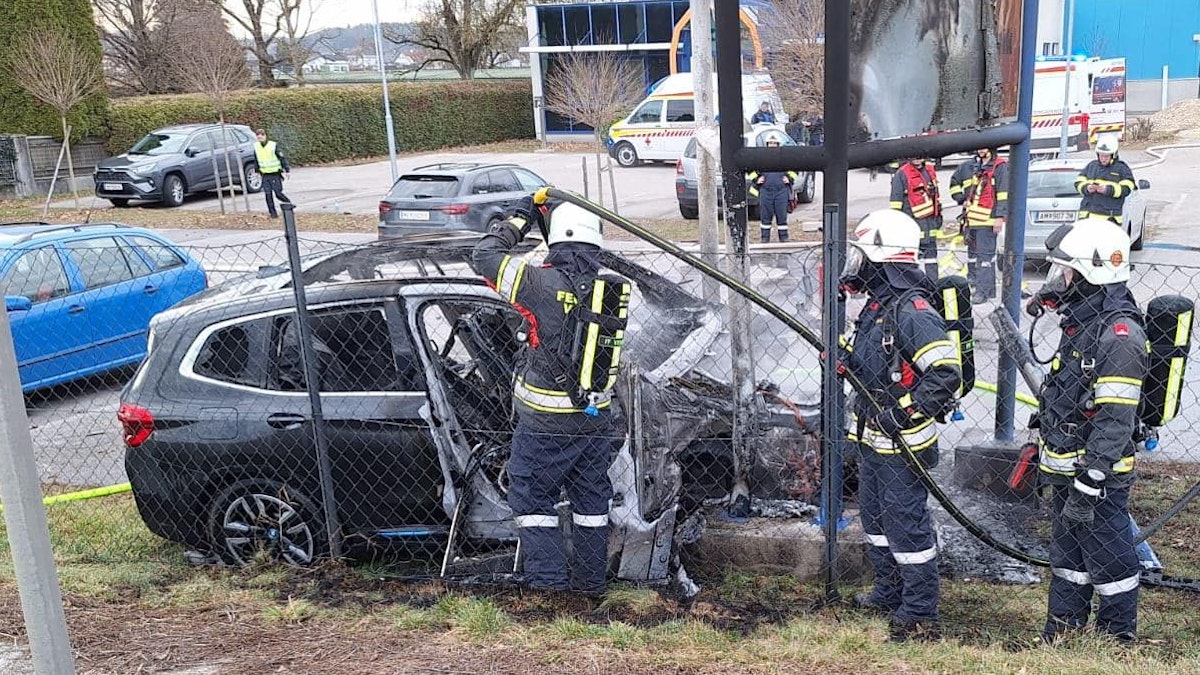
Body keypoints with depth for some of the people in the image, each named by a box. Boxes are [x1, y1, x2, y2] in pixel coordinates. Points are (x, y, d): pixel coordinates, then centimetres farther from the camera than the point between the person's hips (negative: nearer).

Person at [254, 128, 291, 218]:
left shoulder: (274, 145, -9)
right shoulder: (256, 147, 5)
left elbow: (282, 158, -7)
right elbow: (256, 160, 19)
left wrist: (287, 170, -10)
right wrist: (257, 171, 21)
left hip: (275, 174, -4)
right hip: (265, 175, 4)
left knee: (278, 193, -6)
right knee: (268, 194, -3)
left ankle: (289, 204, 19)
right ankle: (272, 212, 4)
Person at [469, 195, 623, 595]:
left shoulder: (544, 284, -19)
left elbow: (484, 257, -11)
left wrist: (521, 218, 1)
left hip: (545, 420, -5)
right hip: (596, 418, 5)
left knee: (532, 496, 12)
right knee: (591, 499, 19)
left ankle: (548, 579, 11)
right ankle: (591, 580, 28)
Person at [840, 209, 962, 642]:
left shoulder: (914, 312, -22)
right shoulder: (877, 306, 10)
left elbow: (947, 374, -27)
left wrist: (903, 413, -25)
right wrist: (847, 358, 5)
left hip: (902, 445, -10)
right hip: (872, 440, 10)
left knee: (906, 526, -1)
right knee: (876, 518, 21)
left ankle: (920, 614, 12)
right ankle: (889, 593, 38)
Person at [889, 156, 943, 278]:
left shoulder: (930, 169, 14)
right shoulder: (902, 174, -8)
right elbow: (896, 200, -9)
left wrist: (939, 214, 24)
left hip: (931, 219, 7)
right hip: (914, 220, -7)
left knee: (931, 252, 12)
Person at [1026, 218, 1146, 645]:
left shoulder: (1119, 335, -22)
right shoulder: (1082, 323, 9)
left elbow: (1115, 422, -25)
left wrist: (1087, 488, -25)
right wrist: (1047, 455, 23)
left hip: (1097, 473, -10)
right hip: (1066, 467, 10)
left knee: (1109, 558, 6)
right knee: (1068, 550, 21)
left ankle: (1117, 635, 23)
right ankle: (1063, 627, 35)